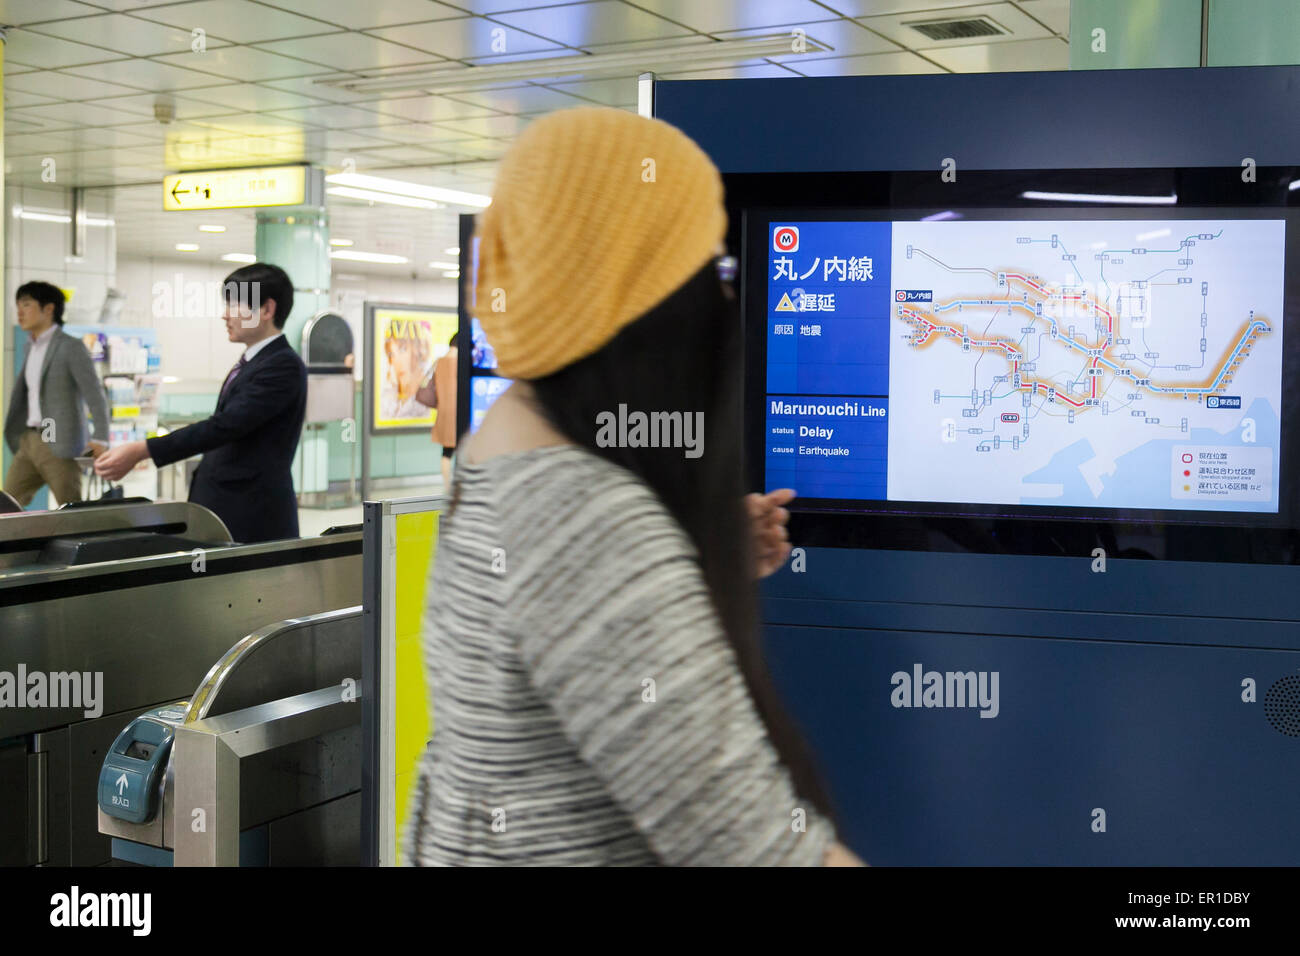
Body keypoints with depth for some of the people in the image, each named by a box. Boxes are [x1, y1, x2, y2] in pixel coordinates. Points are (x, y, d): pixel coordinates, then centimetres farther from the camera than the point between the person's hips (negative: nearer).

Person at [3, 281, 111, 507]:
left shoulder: (71, 347, -8)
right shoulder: (32, 347, 16)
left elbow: (95, 396, -14)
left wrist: (100, 440, -24)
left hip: (60, 446, -8)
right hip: (29, 441, 8)